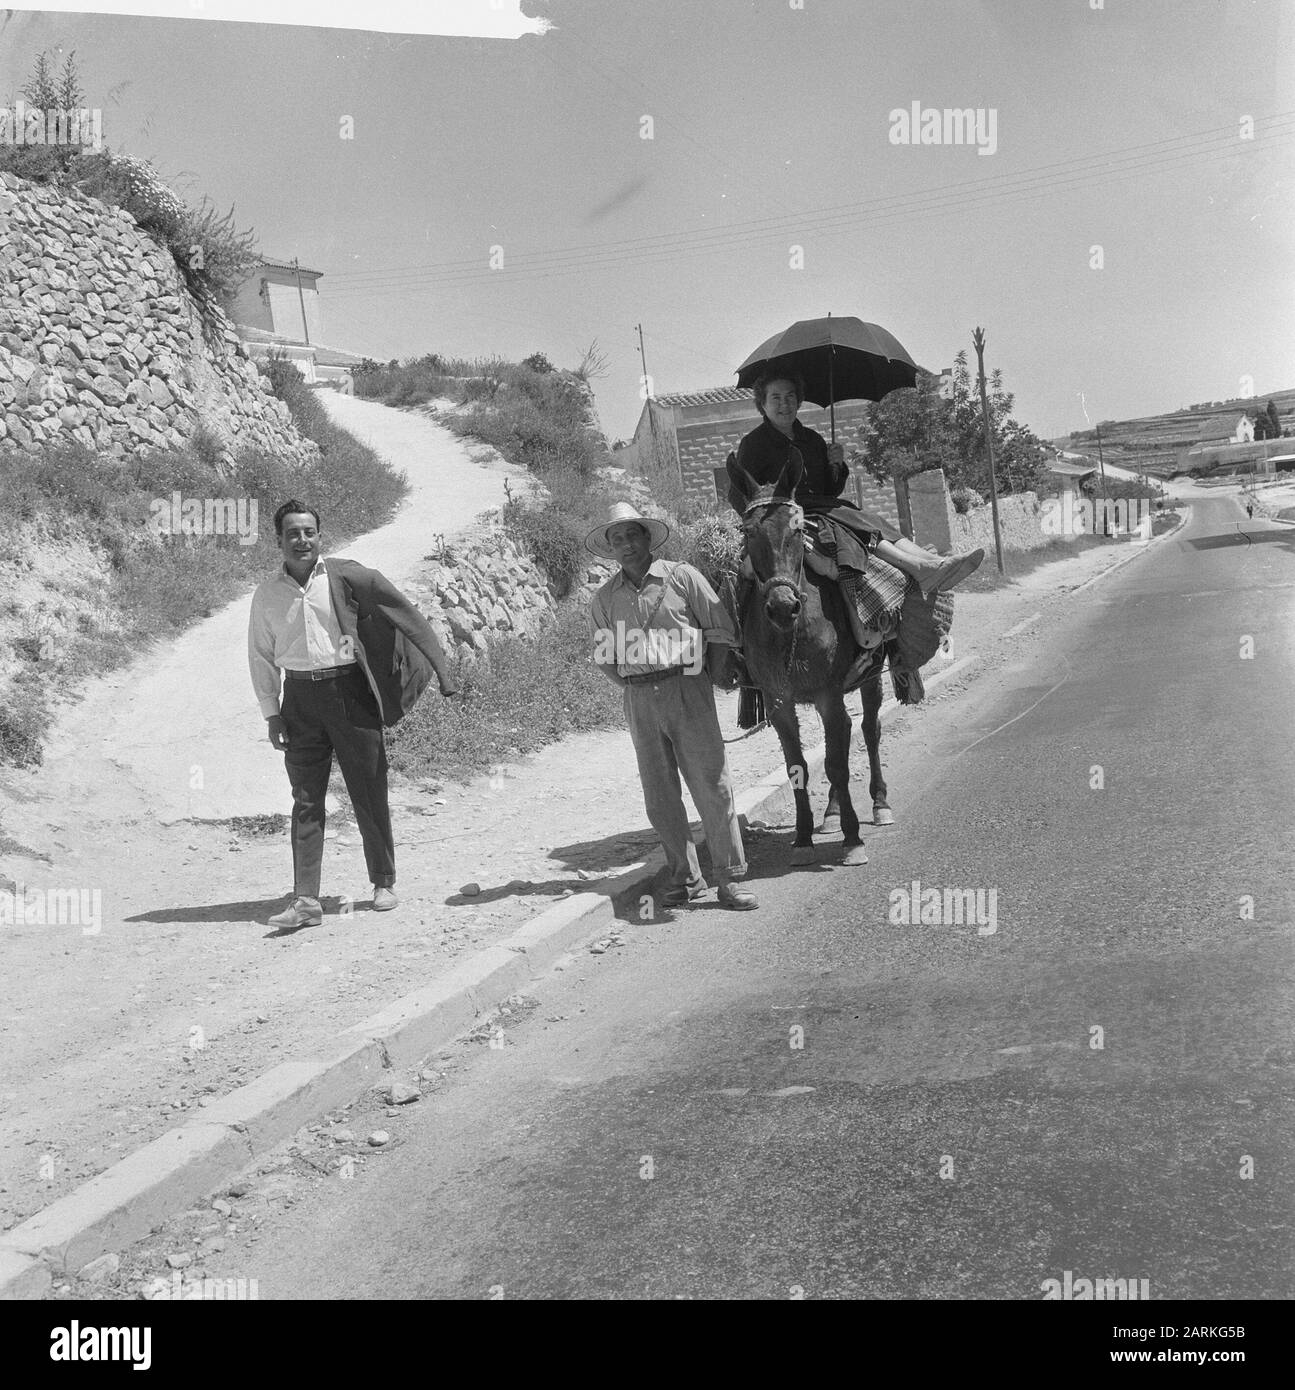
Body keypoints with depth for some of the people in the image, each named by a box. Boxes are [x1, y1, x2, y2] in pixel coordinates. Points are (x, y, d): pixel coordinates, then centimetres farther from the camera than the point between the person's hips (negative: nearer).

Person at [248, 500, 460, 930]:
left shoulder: (344, 577, -1)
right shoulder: (267, 594, 7)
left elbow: (402, 613, 1)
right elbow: (261, 657, 14)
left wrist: (439, 667, -2)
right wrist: (271, 713, 7)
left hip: (349, 692, -2)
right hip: (301, 700, 2)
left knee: (369, 794, 5)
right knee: (306, 802, 0)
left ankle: (383, 882, 22)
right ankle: (306, 901, 0)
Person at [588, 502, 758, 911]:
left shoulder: (683, 577, 1)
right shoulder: (604, 599, 9)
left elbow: (724, 633, 1)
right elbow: (602, 656, 16)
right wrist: (634, 685, 5)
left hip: (687, 689, -3)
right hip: (639, 701, 3)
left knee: (712, 783, -6)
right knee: (659, 794, 7)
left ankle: (729, 879, 0)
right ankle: (685, 876, 18)